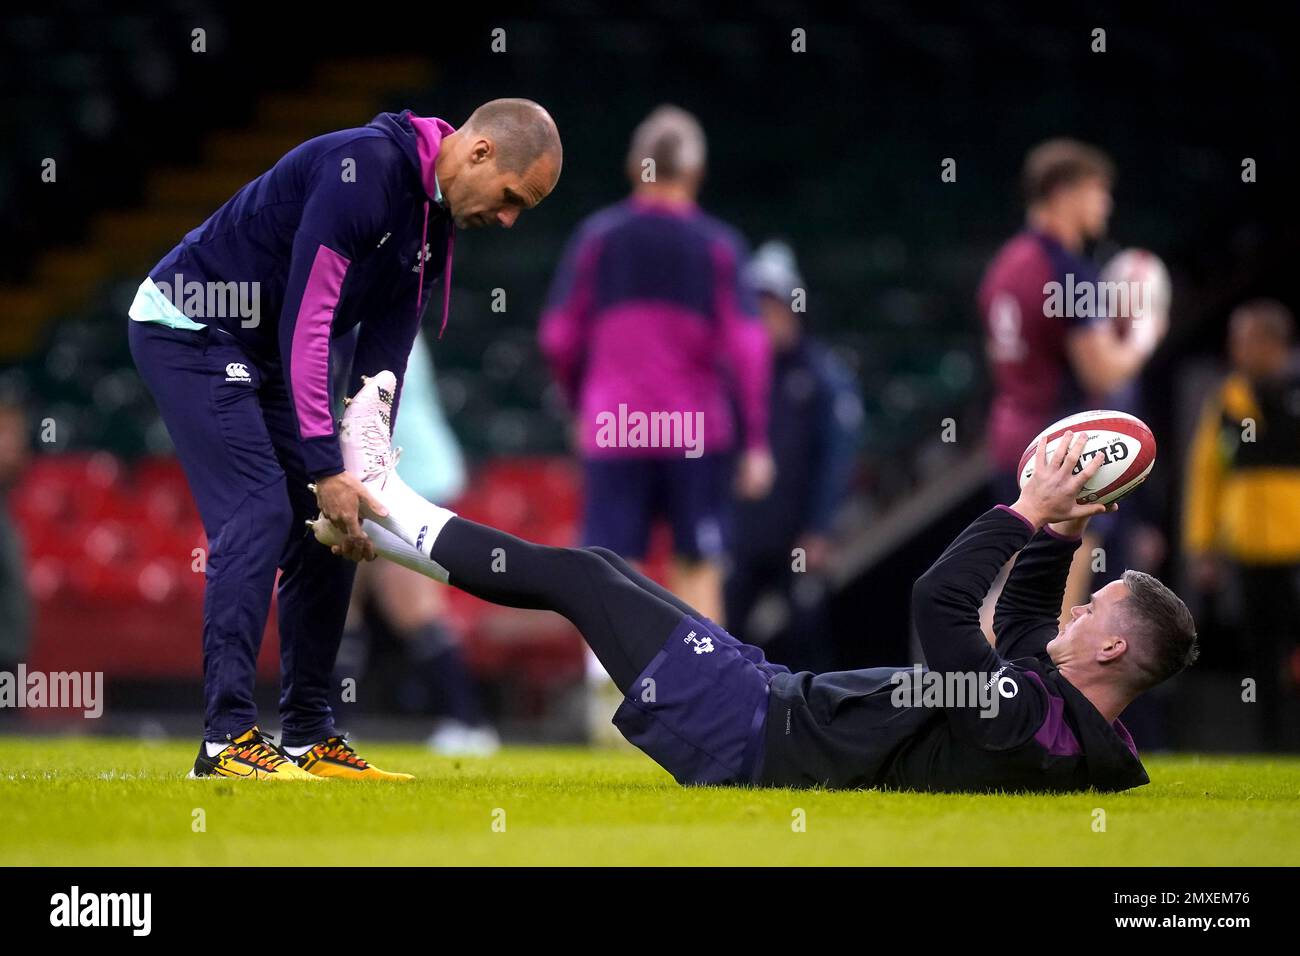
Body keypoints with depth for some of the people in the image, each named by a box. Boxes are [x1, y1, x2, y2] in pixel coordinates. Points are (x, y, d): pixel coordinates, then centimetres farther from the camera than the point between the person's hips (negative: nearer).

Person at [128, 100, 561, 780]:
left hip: (262, 352, 10)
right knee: (259, 513, -19)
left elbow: (382, 354, 4)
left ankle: (309, 739, 11)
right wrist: (326, 469, -30)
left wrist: (367, 469, -7)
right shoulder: (362, 169, -27)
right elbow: (305, 322, -30)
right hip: (188, 329, -10)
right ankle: (227, 740, -20)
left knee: (328, 531, 6)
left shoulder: (438, 224, 3)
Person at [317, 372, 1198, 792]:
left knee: (581, 574, 1)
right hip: (785, 698, 9)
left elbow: (938, 601, -29)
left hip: (756, 733, -9)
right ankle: (391, 532, 29)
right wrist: (1062, 529, 9)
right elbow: (1031, 628, 17)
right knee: (595, 572, 17)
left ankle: (391, 511, 18)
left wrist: (1031, 514, -19)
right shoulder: (1090, 744, -3)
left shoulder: (1029, 723, -30)